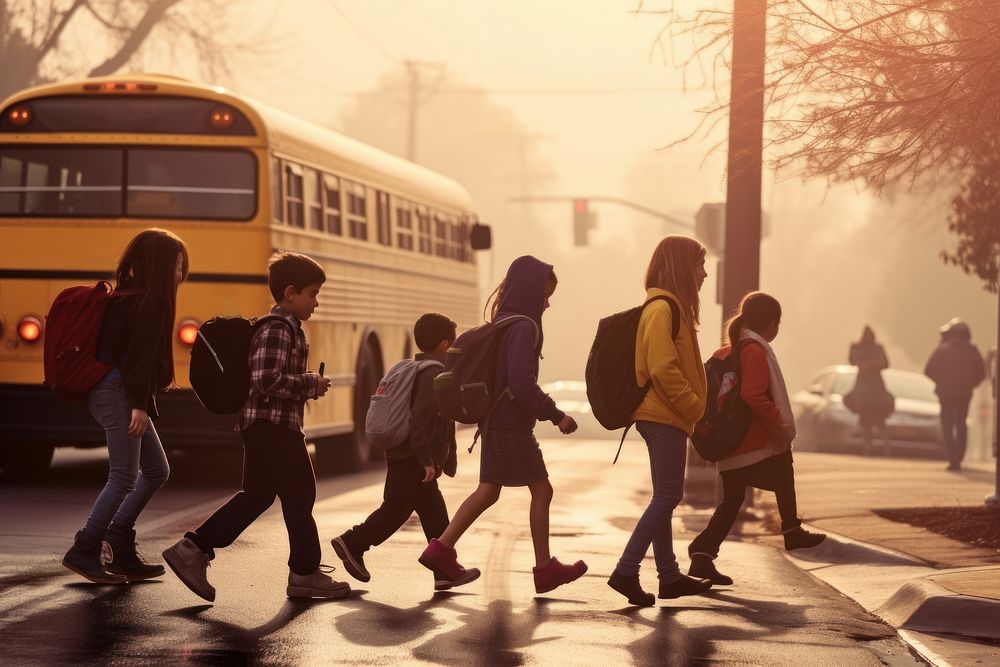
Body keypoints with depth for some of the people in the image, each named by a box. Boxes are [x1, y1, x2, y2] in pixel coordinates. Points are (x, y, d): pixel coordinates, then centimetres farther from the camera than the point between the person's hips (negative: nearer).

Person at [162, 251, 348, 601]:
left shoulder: (284, 328, 18)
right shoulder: (277, 329, -16)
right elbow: (266, 379, -27)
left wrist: (307, 385, 15)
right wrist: (309, 383, -17)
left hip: (261, 427, 11)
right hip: (273, 425, -11)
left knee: (256, 496, 13)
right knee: (298, 495, -1)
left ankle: (192, 549, 10)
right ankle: (305, 572, 8)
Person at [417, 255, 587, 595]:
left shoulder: (502, 324, 11)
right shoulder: (523, 328, -17)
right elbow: (522, 384, -24)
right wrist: (555, 415, -16)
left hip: (495, 422, 9)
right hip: (512, 425, -9)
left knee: (488, 491, 11)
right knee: (541, 490, 2)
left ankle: (442, 548, 4)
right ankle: (545, 568, 8)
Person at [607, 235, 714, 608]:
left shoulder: (670, 308, 18)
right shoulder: (663, 309, -14)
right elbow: (662, 369, -22)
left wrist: (694, 412, 13)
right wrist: (696, 409, -15)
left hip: (664, 418, 10)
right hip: (665, 417, -10)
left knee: (664, 498, 12)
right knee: (667, 497, -10)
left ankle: (670, 577, 18)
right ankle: (626, 571, -12)